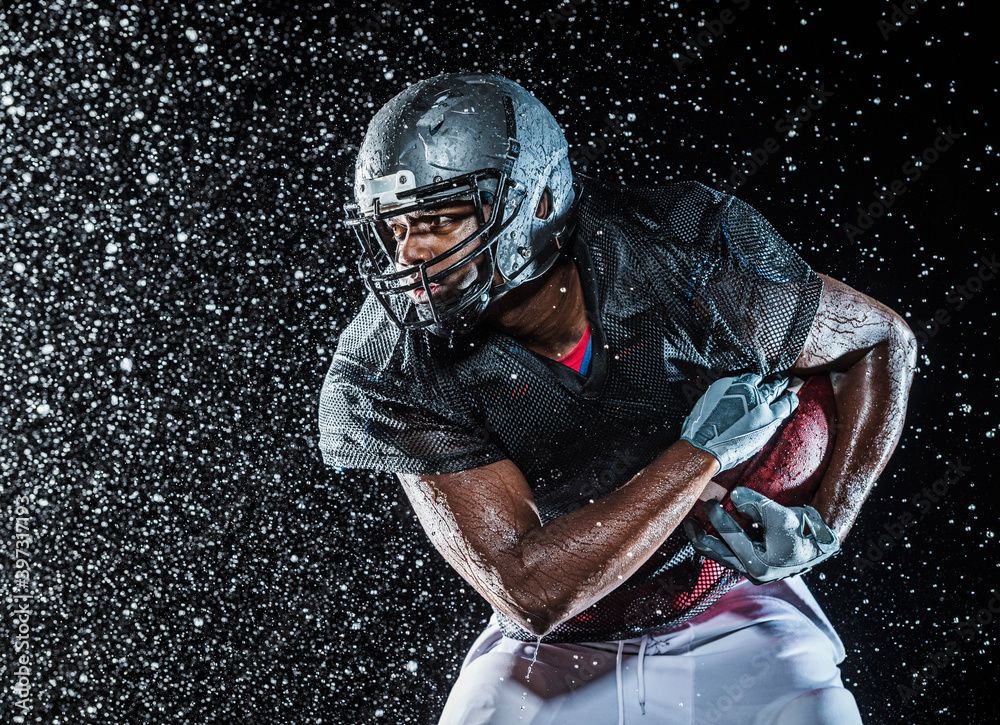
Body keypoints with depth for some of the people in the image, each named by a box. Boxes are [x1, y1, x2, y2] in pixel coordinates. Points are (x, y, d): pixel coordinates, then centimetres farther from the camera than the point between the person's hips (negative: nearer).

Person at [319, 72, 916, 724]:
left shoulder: (685, 258, -21)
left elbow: (882, 339, -3)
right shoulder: (396, 379, -21)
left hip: (731, 620, 0)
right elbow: (528, 593, -25)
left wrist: (825, 526, -14)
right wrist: (700, 450, -27)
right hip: (552, 652, 0)